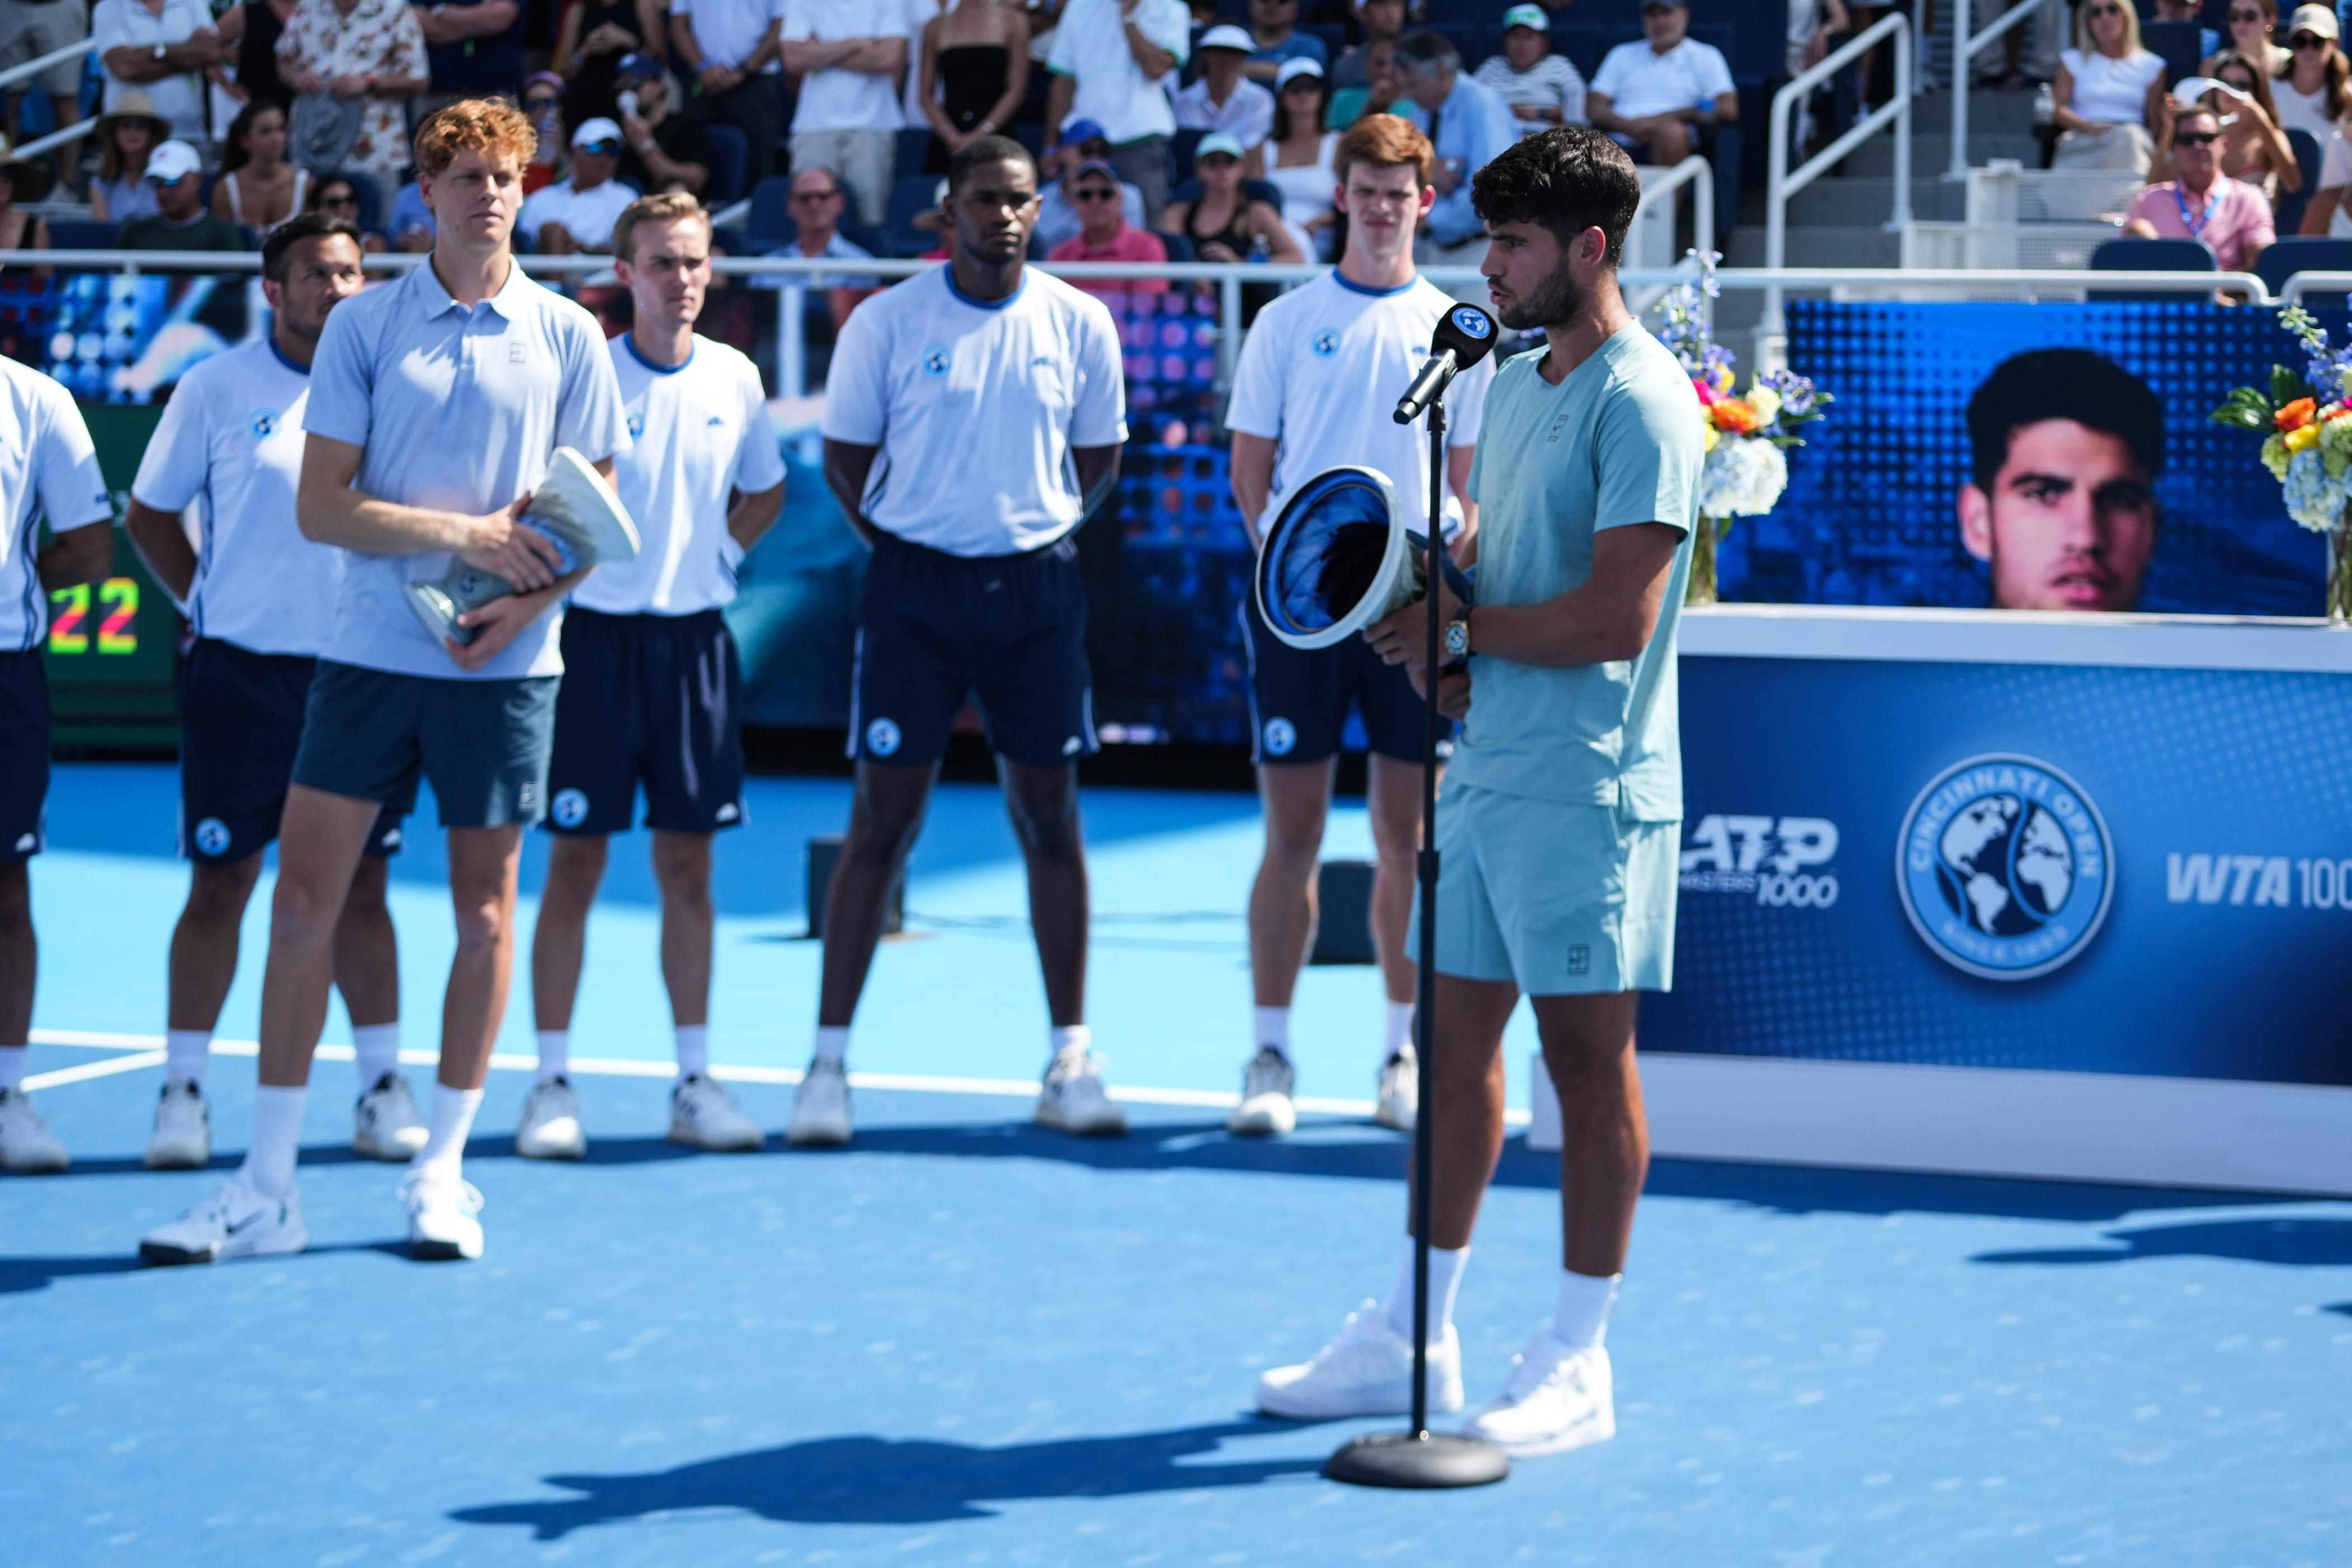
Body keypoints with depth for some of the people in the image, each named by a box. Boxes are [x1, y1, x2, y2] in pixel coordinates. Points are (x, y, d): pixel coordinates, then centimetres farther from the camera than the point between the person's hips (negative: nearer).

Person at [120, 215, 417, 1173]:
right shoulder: (215, 389, 0)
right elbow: (150, 515, 9)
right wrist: (210, 606, 3)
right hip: (239, 671, -1)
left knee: (359, 885, 5)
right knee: (220, 883, 1)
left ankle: (382, 1091, 10)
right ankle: (182, 1091, 9)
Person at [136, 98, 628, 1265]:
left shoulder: (567, 337, 3)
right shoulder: (362, 326, 2)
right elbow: (321, 508, -3)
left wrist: (526, 601, -13)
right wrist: (461, 532, -14)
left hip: (504, 663, 0)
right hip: (369, 651, 0)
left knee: (484, 907, 5)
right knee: (303, 896, -3)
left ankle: (441, 1172, 16)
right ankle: (265, 1189, 2)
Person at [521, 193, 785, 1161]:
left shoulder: (735, 380, 5)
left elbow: (763, 491, 22)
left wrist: (719, 557, 10)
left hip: (694, 638, 4)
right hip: (596, 635, -4)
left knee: (687, 865, 7)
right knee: (575, 862, -1)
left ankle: (694, 1083, 13)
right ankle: (552, 1084, 5)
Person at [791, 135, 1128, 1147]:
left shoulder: (1078, 324, 3)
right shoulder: (886, 324, -3)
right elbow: (845, 460, 6)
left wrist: (1039, 533, 7)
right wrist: (905, 548, 3)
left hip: (1037, 589, 2)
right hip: (915, 587, -2)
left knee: (1050, 819, 4)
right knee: (880, 824, -3)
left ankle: (1070, 1062, 11)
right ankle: (829, 1060, 2)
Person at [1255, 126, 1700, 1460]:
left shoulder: (1640, 401, -14)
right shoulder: (1512, 384, 14)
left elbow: (1615, 615, -21)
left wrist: (1460, 628, -11)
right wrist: (1437, 639, 0)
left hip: (1587, 786, -9)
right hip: (1485, 767, 9)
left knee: (1589, 1062, 0)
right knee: (1457, 1046, 12)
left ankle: (1578, 1369, 8)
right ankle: (1413, 1338, 20)